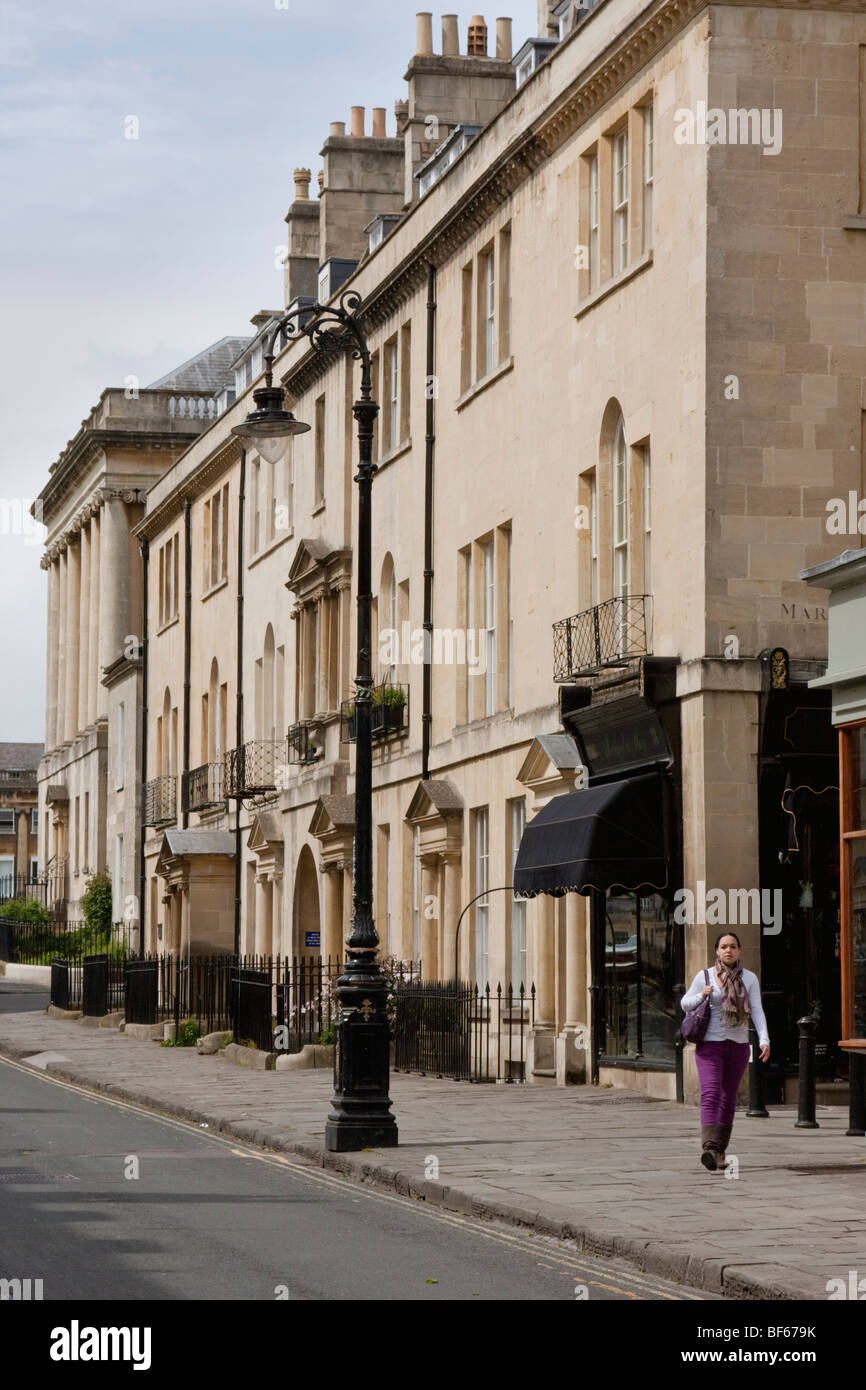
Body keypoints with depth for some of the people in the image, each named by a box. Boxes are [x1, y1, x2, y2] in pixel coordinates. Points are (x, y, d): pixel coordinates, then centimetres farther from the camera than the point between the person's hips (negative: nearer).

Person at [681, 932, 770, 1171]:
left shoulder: (749, 978, 5)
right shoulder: (704, 976, 2)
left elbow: (757, 1012, -1)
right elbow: (685, 1003, 10)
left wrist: (764, 1040, -15)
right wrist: (702, 995, -12)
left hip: (738, 1045, 2)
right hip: (710, 1044, -2)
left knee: (728, 1098, 9)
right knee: (710, 1094, -18)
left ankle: (720, 1150, 19)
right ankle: (709, 1148, -32)